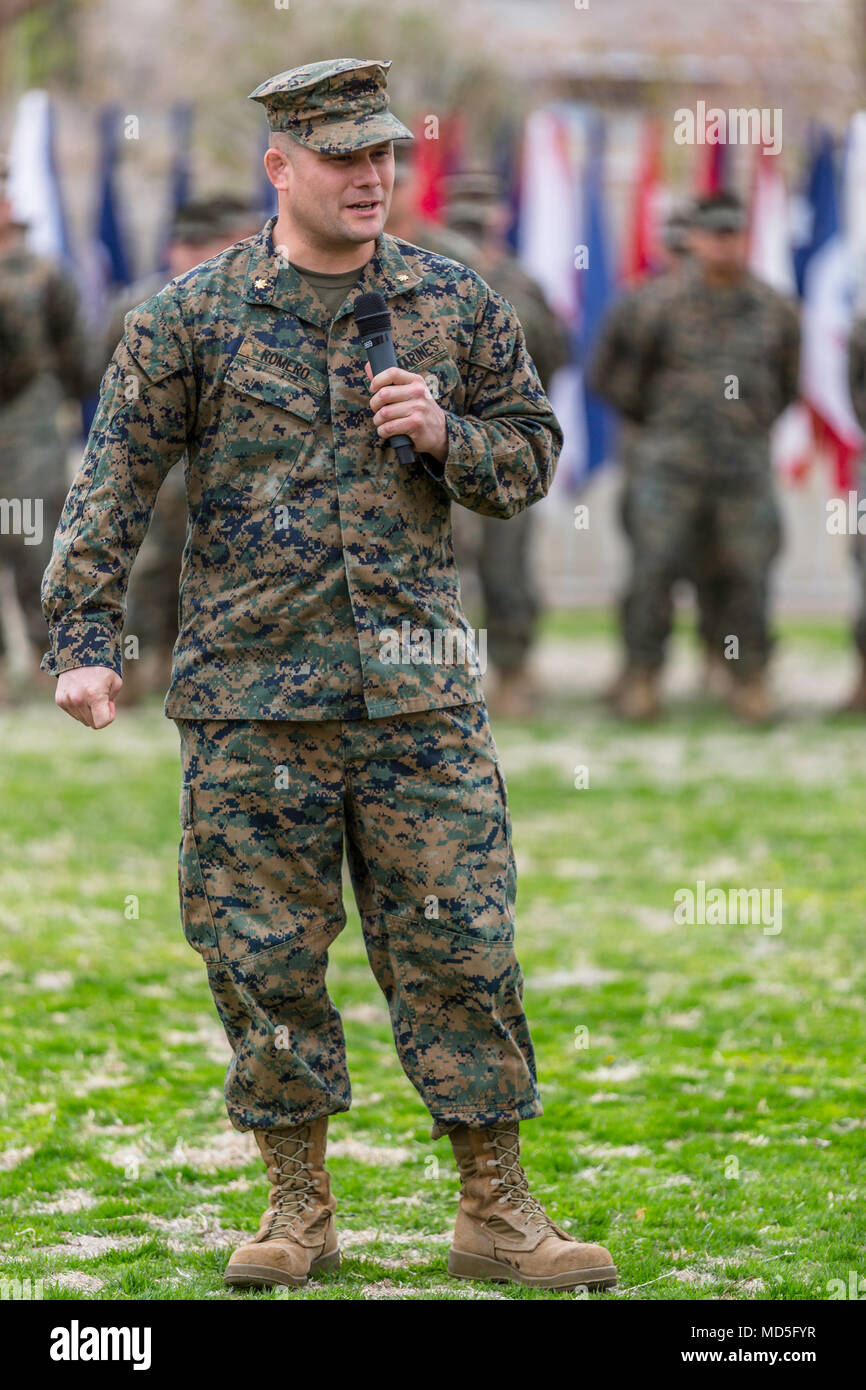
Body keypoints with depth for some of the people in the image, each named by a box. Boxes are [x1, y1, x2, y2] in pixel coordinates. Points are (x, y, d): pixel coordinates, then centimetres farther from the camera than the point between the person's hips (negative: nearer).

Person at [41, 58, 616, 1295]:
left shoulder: (453, 305, 7)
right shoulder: (194, 315, 1)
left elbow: (532, 453, 14)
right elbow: (115, 480, 2)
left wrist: (445, 434, -7)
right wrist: (83, 638, -5)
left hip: (419, 687, 1)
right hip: (251, 694, -1)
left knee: (459, 946, 0)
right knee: (265, 957, 2)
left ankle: (496, 1210, 8)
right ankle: (299, 1206, 15)